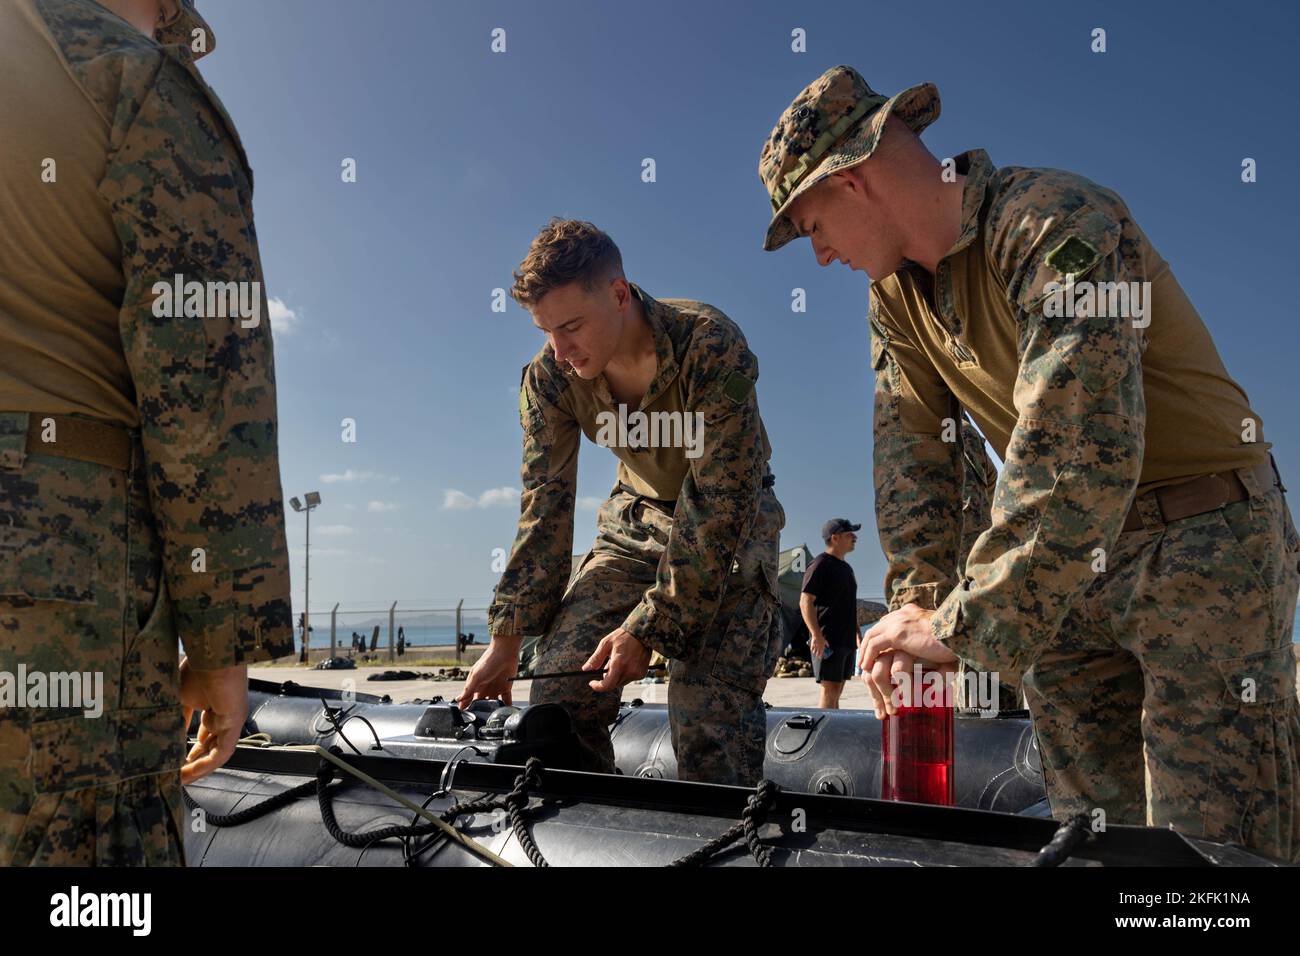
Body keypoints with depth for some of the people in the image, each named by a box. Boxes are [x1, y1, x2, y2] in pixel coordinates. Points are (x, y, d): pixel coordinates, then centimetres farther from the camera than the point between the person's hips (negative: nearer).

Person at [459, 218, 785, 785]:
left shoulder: (712, 347, -29)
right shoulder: (550, 377, -14)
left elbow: (720, 504, -28)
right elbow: (545, 509, -8)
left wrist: (649, 628, -29)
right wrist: (505, 640, -10)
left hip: (731, 522, -4)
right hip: (638, 519, 4)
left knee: (708, 711, -20)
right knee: (558, 691, -9)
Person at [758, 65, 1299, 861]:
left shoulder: (1059, 227, -24)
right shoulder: (898, 288, 2)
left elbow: (1077, 461, -33)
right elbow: (911, 446, 1)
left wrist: (963, 626, -29)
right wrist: (918, 603, -8)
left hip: (1205, 541, -7)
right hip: (1073, 556, 7)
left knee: (1215, 841, -5)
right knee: (1088, 821, 12)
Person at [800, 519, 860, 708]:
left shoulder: (846, 568, 20)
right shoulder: (821, 564, -8)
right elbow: (805, 601, -16)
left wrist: (858, 637, 22)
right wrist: (816, 635, -26)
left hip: (847, 641, 9)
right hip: (828, 641, -9)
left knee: (836, 692, 9)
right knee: (830, 690, -12)